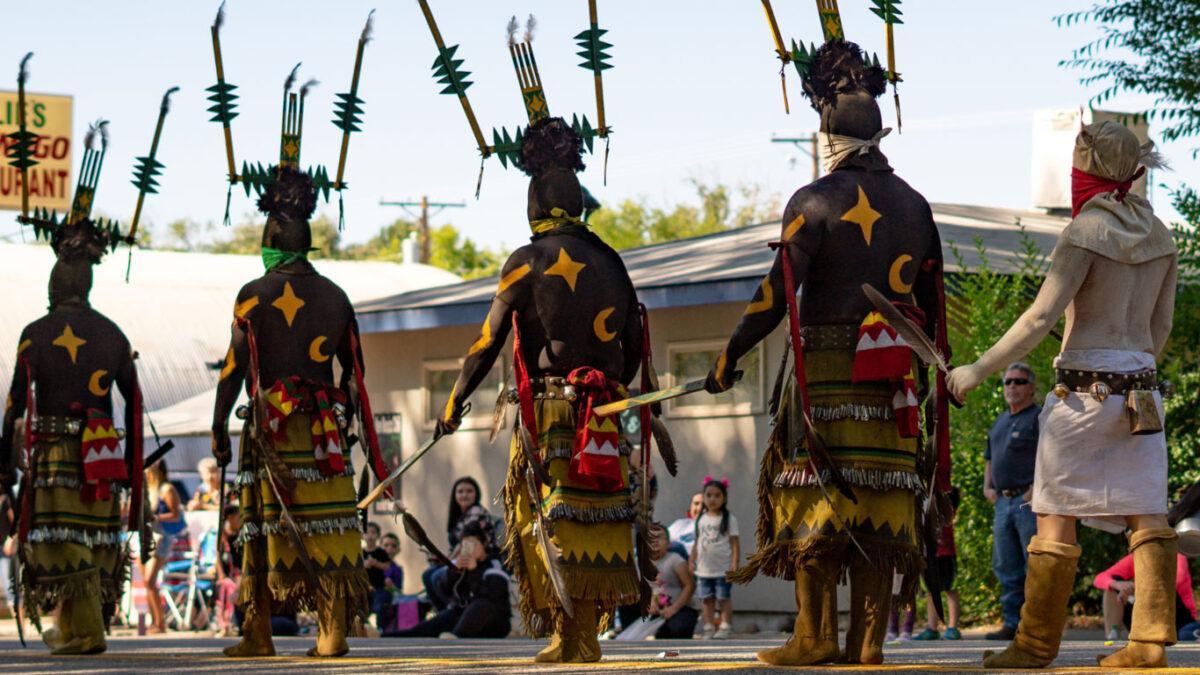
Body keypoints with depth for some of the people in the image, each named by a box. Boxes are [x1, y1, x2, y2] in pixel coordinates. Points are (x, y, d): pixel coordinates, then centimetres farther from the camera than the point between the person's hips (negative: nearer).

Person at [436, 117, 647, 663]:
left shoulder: (529, 262, -4)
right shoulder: (610, 263, 12)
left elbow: (488, 343, -3)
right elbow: (633, 347, 15)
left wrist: (453, 405, 4)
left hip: (548, 412, -5)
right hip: (603, 419, 5)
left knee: (541, 517, -1)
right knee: (595, 520, 7)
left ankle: (568, 633, -9)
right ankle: (583, 636, 6)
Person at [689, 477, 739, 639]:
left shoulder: (729, 519, -2)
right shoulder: (701, 519, 10)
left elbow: (734, 543, -4)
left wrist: (735, 564, -10)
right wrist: (691, 561, 11)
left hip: (723, 569, -4)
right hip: (704, 569, 4)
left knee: (724, 598, 0)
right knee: (707, 599, 6)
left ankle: (725, 626, 5)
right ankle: (709, 627, 12)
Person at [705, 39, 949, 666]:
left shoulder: (814, 203, -5)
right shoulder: (913, 205, 11)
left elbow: (777, 296, -9)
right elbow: (932, 304, 16)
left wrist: (728, 357, 0)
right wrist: (934, 375, 25)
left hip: (825, 370, -5)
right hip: (893, 378, 5)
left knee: (813, 495, -1)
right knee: (880, 499, 4)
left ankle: (815, 635, -4)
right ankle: (867, 641, 2)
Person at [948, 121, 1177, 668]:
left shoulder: (1086, 233, -10)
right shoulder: (1157, 235, 9)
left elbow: (1040, 318, -15)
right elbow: (1161, 326, 15)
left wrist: (978, 370, -10)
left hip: (1082, 389, -6)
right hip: (1140, 391, 6)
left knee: (1054, 518, 1)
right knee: (1146, 517, 3)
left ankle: (1036, 643, 5)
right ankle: (1152, 640, -3)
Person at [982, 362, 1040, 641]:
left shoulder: (1039, 418, -3)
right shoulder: (1000, 422, 22)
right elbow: (990, 459, 31)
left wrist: (1036, 489, -18)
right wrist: (987, 487, 15)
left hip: (1029, 500, -8)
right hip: (1004, 502, 8)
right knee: (1005, 566, 6)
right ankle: (1012, 623, 9)